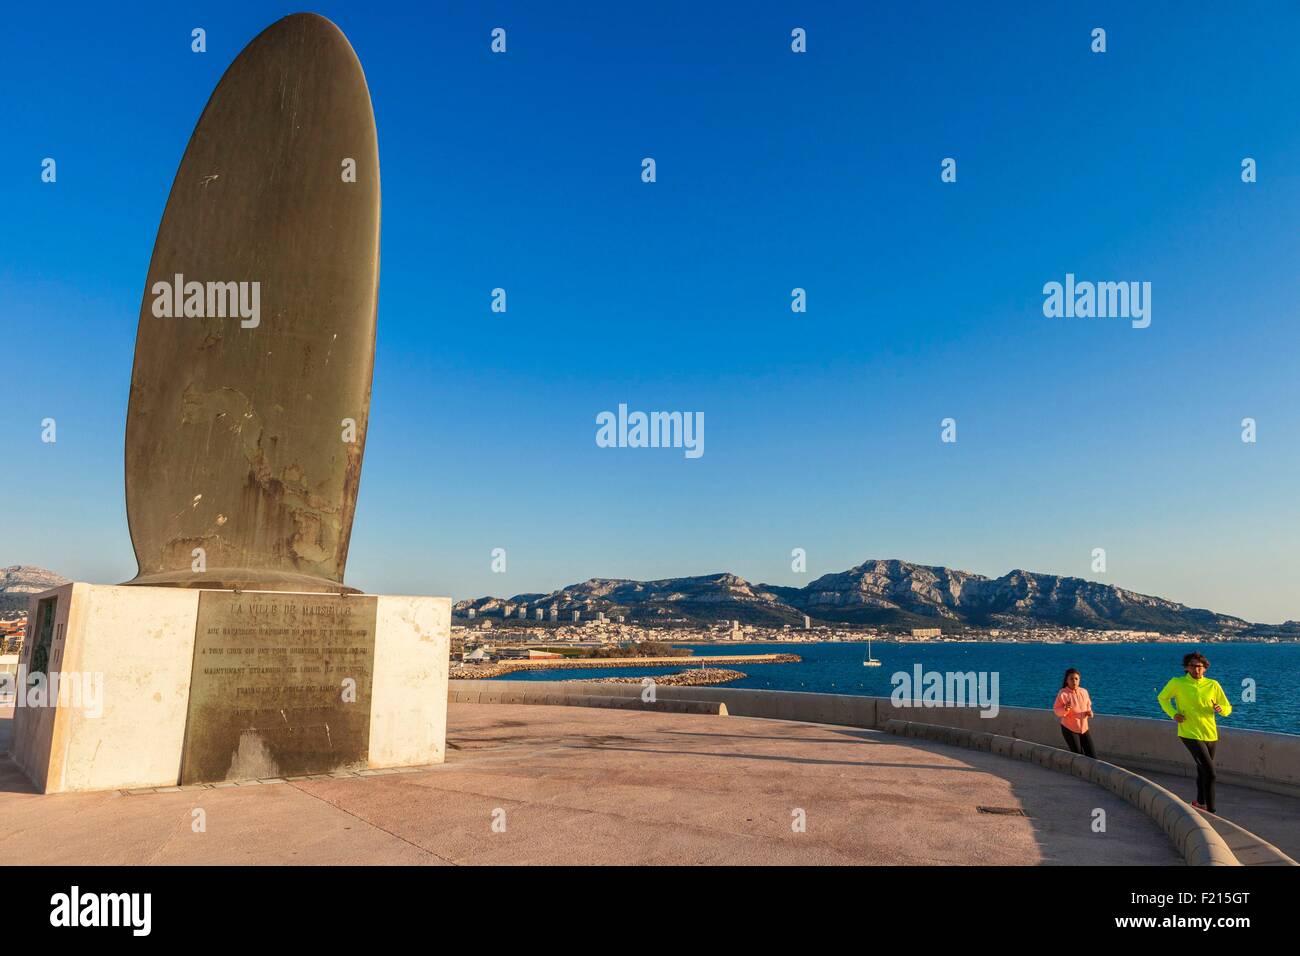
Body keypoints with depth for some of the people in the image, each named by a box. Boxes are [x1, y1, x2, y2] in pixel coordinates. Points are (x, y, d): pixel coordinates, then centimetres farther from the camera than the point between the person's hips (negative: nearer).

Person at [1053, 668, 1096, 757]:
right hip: (1070, 729, -5)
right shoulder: (1063, 694, -16)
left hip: (1084, 728, 5)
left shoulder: (1084, 692, -1)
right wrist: (1065, 709, -35)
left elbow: (1088, 706, 14)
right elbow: (1056, 710, -15)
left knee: (1092, 756, 4)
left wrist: (1089, 712, -8)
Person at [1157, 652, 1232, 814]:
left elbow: (1228, 709, 6)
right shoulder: (1177, 683, -7)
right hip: (1190, 734, -4)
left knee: (1203, 770, 21)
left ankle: (1200, 802, 42)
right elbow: (1162, 697, 9)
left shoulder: (1213, 685, 0)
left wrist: (1220, 709, -18)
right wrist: (1173, 714, -8)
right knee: (1209, 772, -14)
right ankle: (1211, 811, -6)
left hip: (1210, 734, 4)